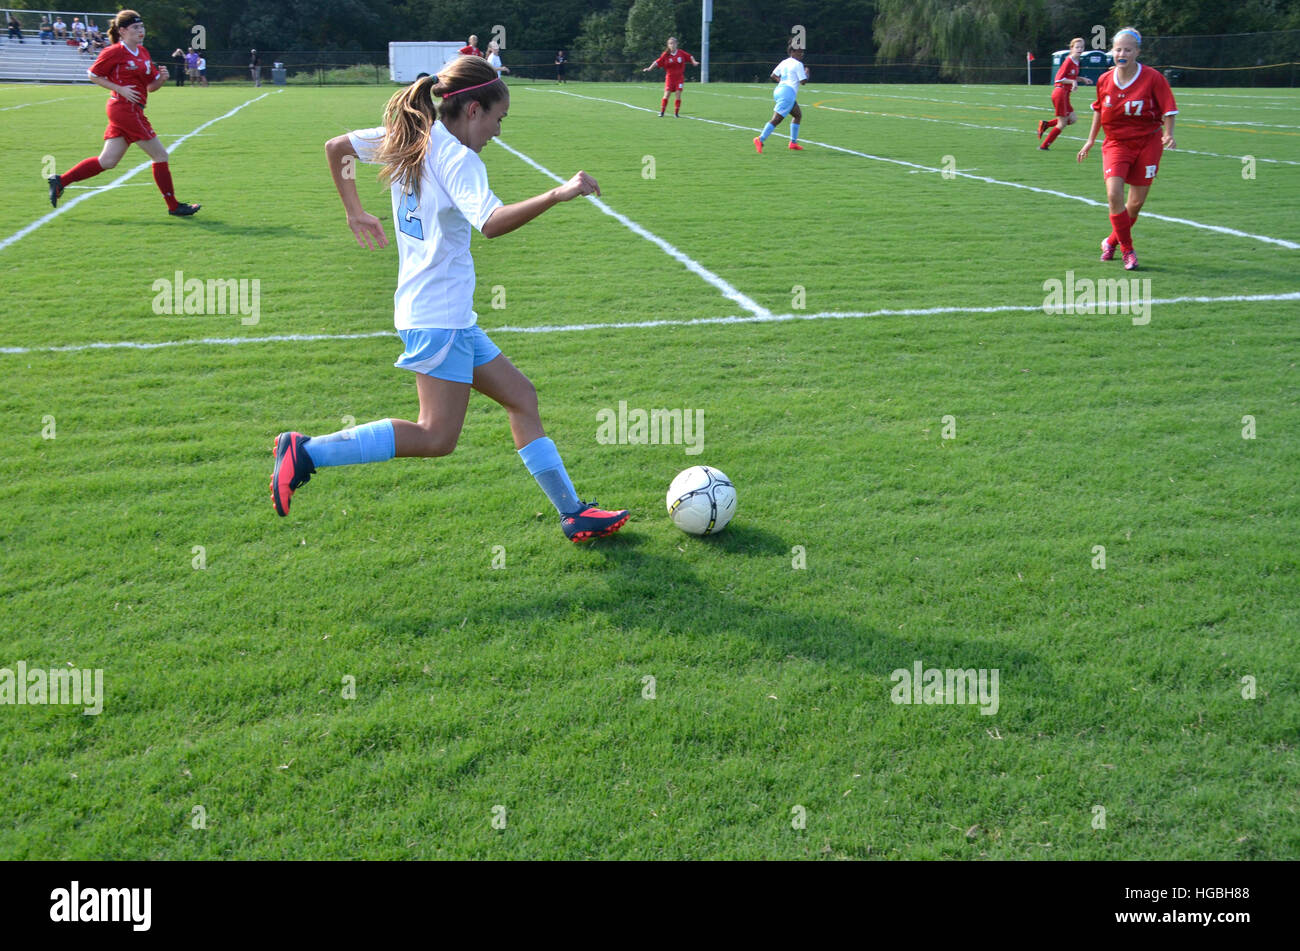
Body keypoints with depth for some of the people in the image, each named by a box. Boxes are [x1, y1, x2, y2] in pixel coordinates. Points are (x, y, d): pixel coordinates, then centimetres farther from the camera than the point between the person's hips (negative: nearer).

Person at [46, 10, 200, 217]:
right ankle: (173, 206, 4)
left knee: (107, 161, 9)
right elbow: (93, 75, -2)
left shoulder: (143, 53, 14)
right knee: (160, 155, -3)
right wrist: (120, 89, -13)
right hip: (125, 108, -9)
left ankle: (60, 181, 15)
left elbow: (151, 87, 19)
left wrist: (162, 78, -2)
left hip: (131, 111, 9)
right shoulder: (114, 52, -8)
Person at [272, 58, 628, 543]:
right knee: (436, 437, -8)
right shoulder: (457, 158, -16)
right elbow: (491, 223, -35)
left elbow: (335, 146, 20)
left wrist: (355, 213, 27)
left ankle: (573, 512, 15)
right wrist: (557, 194, -36)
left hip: (452, 315, 10)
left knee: (521, 397, 11)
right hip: (440, 316, -10)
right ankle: (307, 452, -6)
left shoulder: (407, 139, 10)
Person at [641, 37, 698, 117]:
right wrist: (649, 68, -19)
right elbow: (657, 62, -9)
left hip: (679, 77, 1)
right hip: (669, 77, -1)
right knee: (666, 94, -9)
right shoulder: (666, 54, -4)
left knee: (678, 94, -8)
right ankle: (662, 112, 0)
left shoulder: (681, 53, 1)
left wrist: (694, 62, -1)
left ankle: (676, 113, 2)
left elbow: (690, 57, 14)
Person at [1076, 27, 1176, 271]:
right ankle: (1127, 250, -4)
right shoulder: (1104, 80, -1)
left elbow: (1168, 109, -4)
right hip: (1116, 143, 1)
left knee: (1136, 202, 3)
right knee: (1114, 194, -19)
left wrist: (1168, 135, -18)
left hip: (1147, 143, -1)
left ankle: (1112, 241, 28)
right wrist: (1090, 141, 18)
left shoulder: (1152, 78, -10)